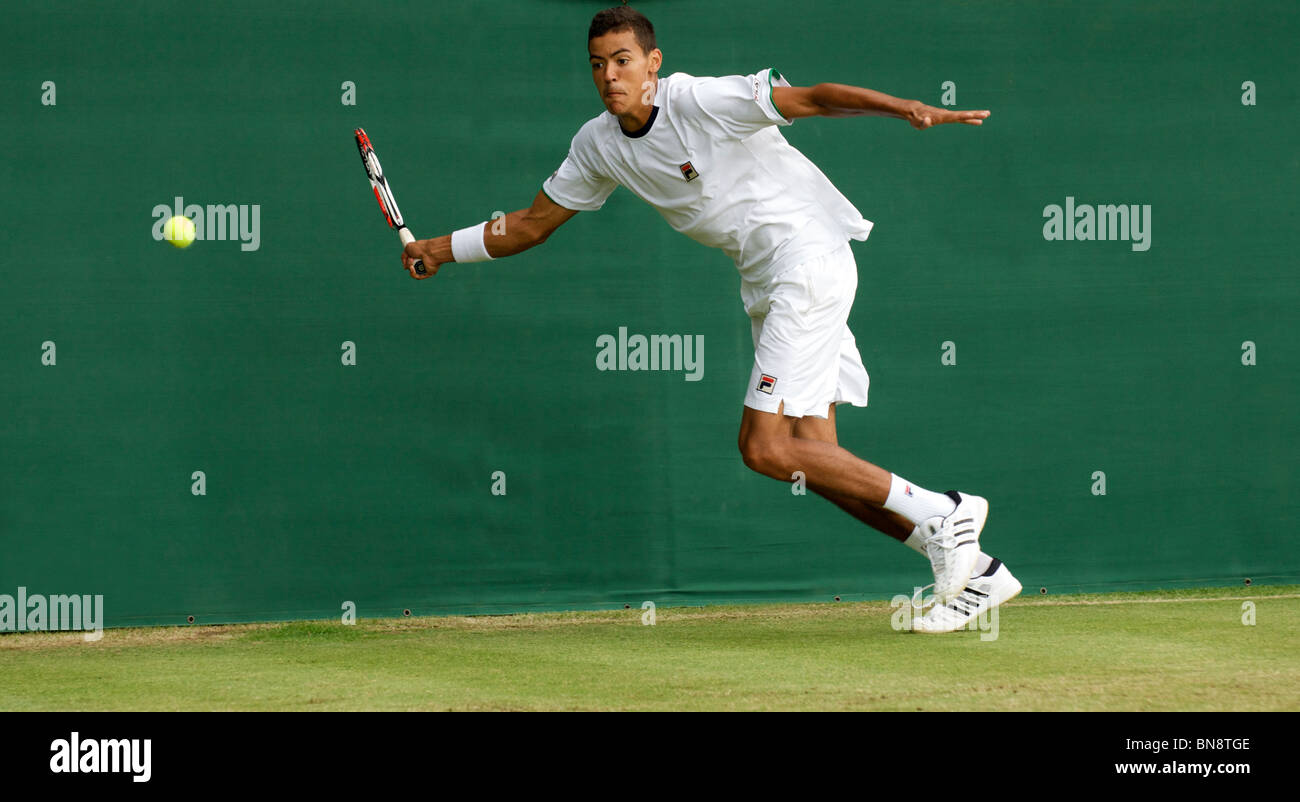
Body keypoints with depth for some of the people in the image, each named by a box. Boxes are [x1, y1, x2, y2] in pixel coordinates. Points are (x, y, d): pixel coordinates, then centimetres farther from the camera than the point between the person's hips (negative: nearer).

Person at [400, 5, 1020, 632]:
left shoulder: (702, 100, -15)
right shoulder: (599, 144, 8)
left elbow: (813, 98, -20)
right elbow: (534, 223, 19)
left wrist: (908, 108, -33)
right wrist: (444, 249, 13)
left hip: (808, 256, -8)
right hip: (765, 284, 8)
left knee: (767, 448, -16)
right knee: (812, 454, 2)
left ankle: (943, 512, -9)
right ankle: (975, 571, 6)